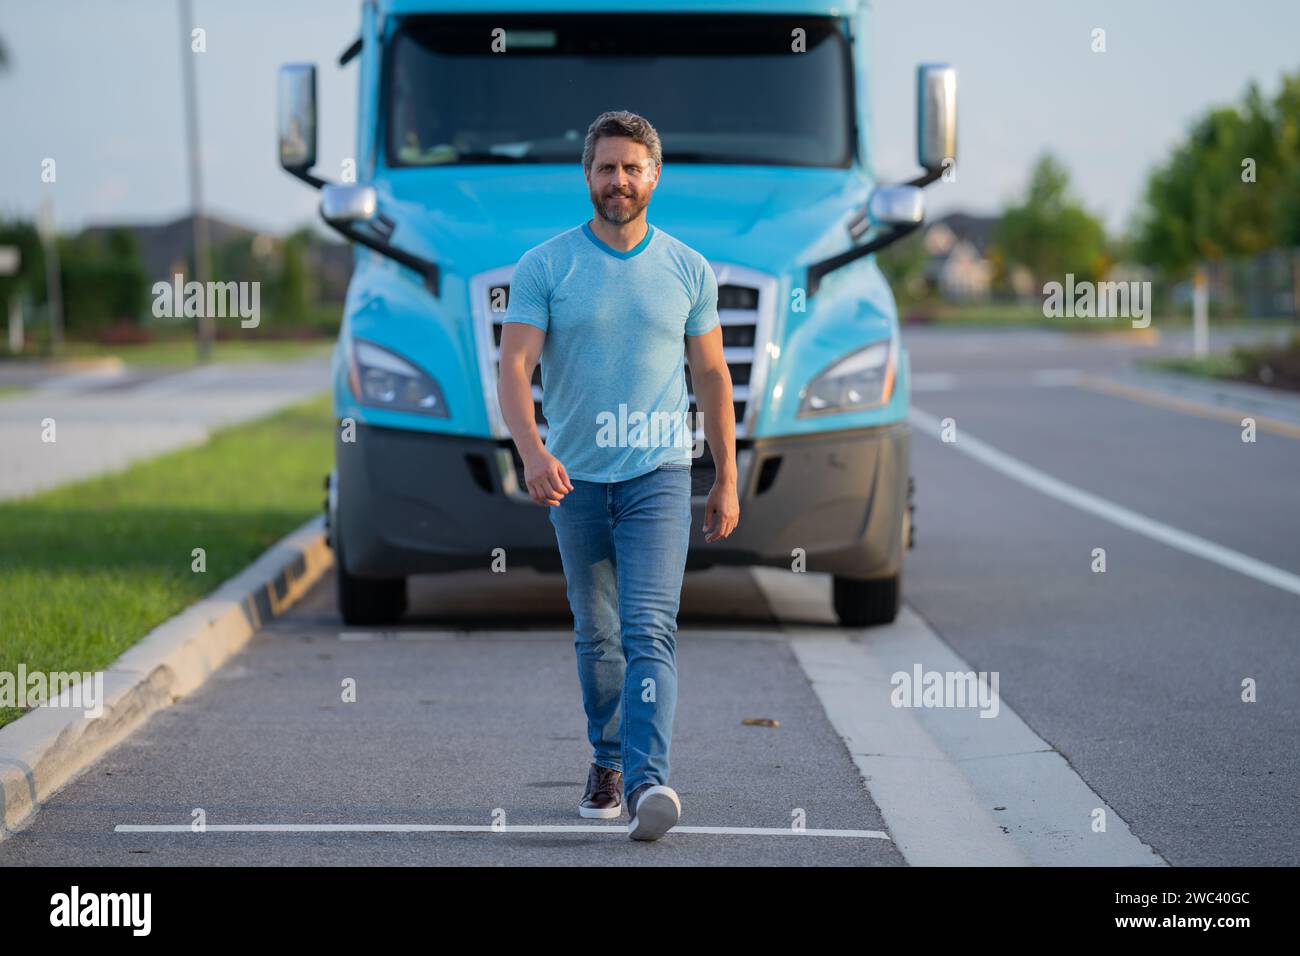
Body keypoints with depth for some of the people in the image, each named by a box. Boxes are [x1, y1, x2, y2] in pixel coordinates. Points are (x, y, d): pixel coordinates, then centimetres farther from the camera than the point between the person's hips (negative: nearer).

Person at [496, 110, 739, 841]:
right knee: (596, 637, 12)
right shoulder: (544, 267, -1)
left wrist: (728, 480, 10)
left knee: (650, 630, -15)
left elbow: (713, 376, 11)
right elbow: (514, 369, -10)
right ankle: (608, 761, 31)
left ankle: (647, 781, -25)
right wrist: (533, 452, -27)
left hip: (659, 476, -1)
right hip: (575, 479, 1)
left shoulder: (689, 269, 4)